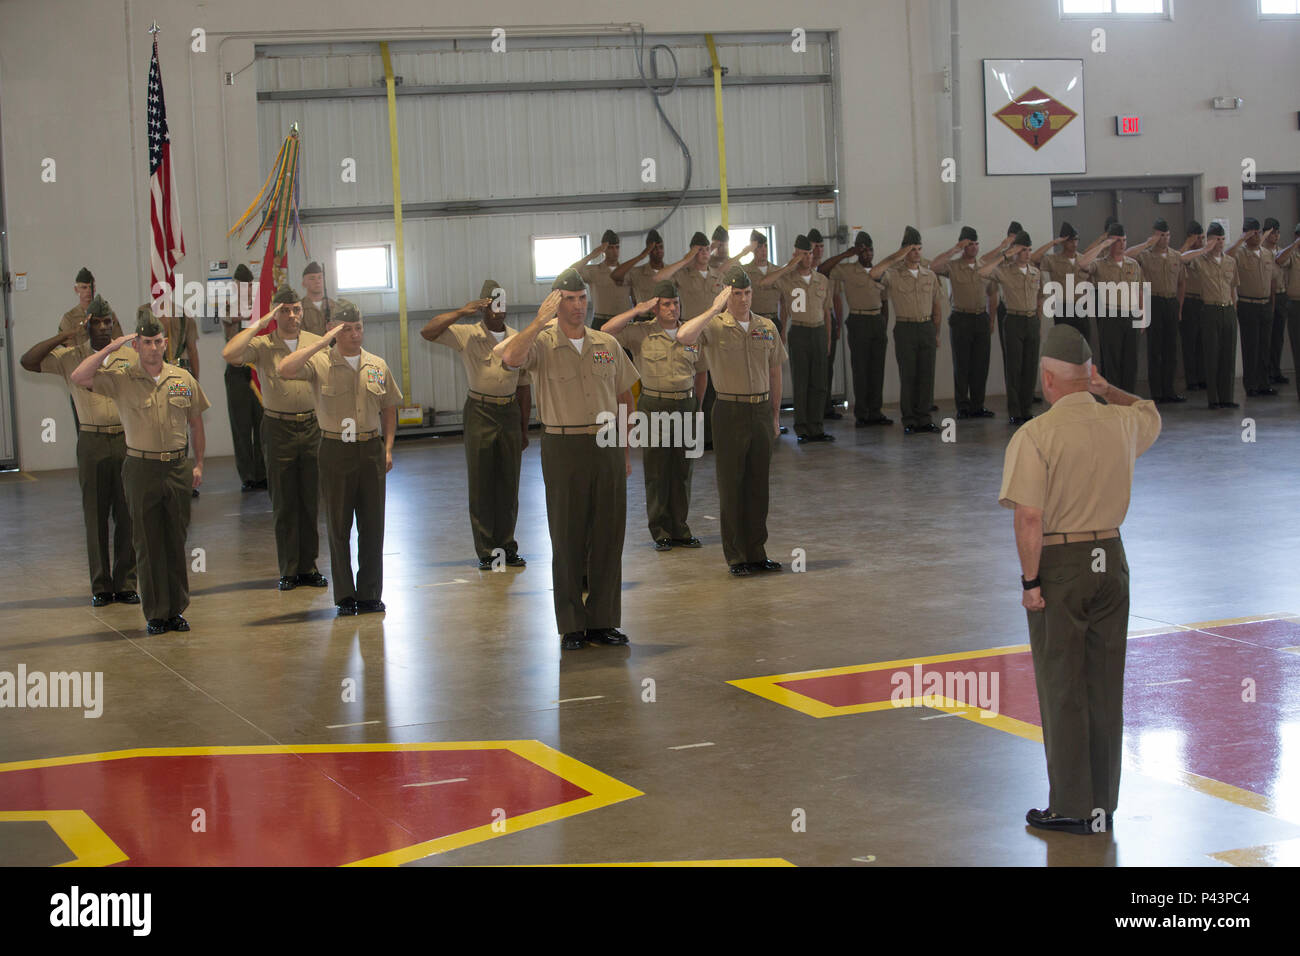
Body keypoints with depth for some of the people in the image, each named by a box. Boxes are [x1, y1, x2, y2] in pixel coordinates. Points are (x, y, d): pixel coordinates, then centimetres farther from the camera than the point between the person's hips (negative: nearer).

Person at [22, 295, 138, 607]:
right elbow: (28, 361, -9)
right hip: (92, 443, -1)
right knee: (95, 516, 3)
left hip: (127, 440, 1)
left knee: (128, 515, 2)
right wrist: (65, 336, -10)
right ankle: (101, 586, 11)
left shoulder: (131, 356, 5)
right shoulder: (70, 357, 2)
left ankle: (126, 583, 11)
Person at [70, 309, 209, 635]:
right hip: (141, 469, -2)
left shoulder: (183, 379, 5)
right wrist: (111, 347, -12)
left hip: (178, 466, 2)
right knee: (148, 543, 3)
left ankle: (176, 609, 17)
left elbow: (196, 424, 13)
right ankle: (155, 613, 10)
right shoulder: (121, 379, -2)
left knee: (176, 540, 8)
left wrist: (198, 464, 8)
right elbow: (79, 377, -16)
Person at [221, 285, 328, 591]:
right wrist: (261, 323, -17)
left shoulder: (317, 343, 4)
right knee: (284, 503, 3)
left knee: (311, 502, 7)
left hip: (312, 426, 2)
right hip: (278, 428, -2)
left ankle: (308, 566, 16)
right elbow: (229, 353, -23)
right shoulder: (262, 345, -4)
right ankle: (288, 570, 12)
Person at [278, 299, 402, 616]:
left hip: (371, 450, 3)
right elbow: (285, 369, -23)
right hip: (336, 450, -3)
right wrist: (322, 342, -19)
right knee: (338, 525, 2)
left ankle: (369, 594, 14)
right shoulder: (320, 363, -4)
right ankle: (344, 596, 10)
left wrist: (387, 447, 6)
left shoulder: (377, 365, 8)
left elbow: (389, 409, 17)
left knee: (372, 524, 4)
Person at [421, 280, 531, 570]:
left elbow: (524, 387, 12)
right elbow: (428, 332, -13)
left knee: (509, 483, 7)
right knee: (480, 483, 0)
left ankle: (507, 548, 16)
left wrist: (524, 429, 11)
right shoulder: (467, 335, -1)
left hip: (510, 412, 3)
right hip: (480, 413, -3)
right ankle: (486, 552, 5)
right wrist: (461, 312, -17)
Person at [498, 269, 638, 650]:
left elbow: (624, 397, 17)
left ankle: (603, 621, 14)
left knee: (608, 535, 5)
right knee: (568, 538, 1)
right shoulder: (542, 344, -2)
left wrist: (626, 450, 12)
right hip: (563, 450, -3)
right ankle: (572, 625, 9)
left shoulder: (607, 344, 10)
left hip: (607, 448, 3)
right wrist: (540, 321, -22)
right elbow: (511, 357, -25)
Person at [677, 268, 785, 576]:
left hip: (762, 410, 4)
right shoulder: (713, 326, -6)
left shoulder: (767, 327, 8)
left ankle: (756, 552, 19)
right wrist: (714, 309, -21)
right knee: (731, 484, 1)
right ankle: (736, 556, 8)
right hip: (730, 410, -4)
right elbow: (683, 336, -28)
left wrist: (775, 415, 13)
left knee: (759, 484, 9)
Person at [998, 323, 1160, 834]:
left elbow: (1030, 517, -21)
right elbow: (1151, 413, 28)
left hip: (1059, 566, -5)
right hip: (1110, 560, 5)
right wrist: (1107, 390, 26)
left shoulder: (1035, 436, -15)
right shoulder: (1122, 423, 2)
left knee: (1062, 690, 4)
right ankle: (1103, 805, 19)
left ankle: (1072, 808, 8)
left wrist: (1030, 581, -14)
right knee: (1105, 688, 12)